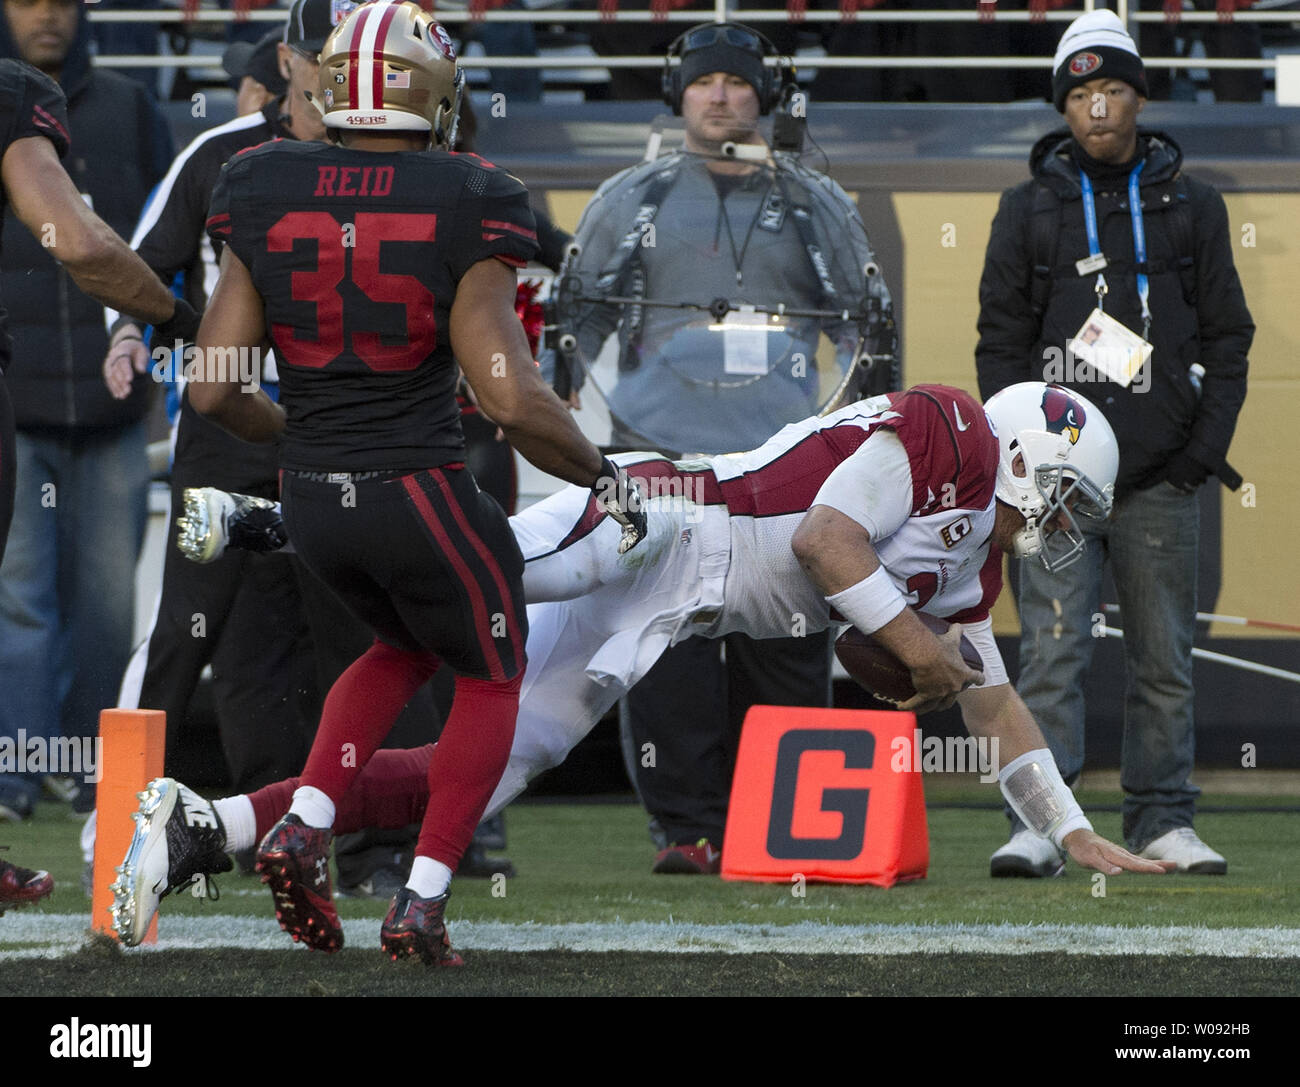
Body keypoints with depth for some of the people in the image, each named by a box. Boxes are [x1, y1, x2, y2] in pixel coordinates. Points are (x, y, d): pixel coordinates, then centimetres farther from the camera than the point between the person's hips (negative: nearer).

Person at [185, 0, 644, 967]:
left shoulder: (267, 207, -3)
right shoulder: (458, 217, -14)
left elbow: (212, 389, -2)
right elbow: (514, 401, -18)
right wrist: (602, 476, -1)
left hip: (315, 498, 5)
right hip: (421, 495, -5)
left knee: (403, 648, 30)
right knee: (489, 681, 19)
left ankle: (304, 829, 11)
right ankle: (420, 905, 8)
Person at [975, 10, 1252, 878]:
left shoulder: (1192, 208, 11)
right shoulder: (1030, 208, 10)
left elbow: (1227, 336, 10)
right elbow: (1001, 341, 9)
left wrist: (1205, 446, -1)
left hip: (1161, 477, 1)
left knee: (1165, 660, 3)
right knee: (1053, 652, -9)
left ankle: (1163, 822, 10)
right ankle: (1039, 825, -11)